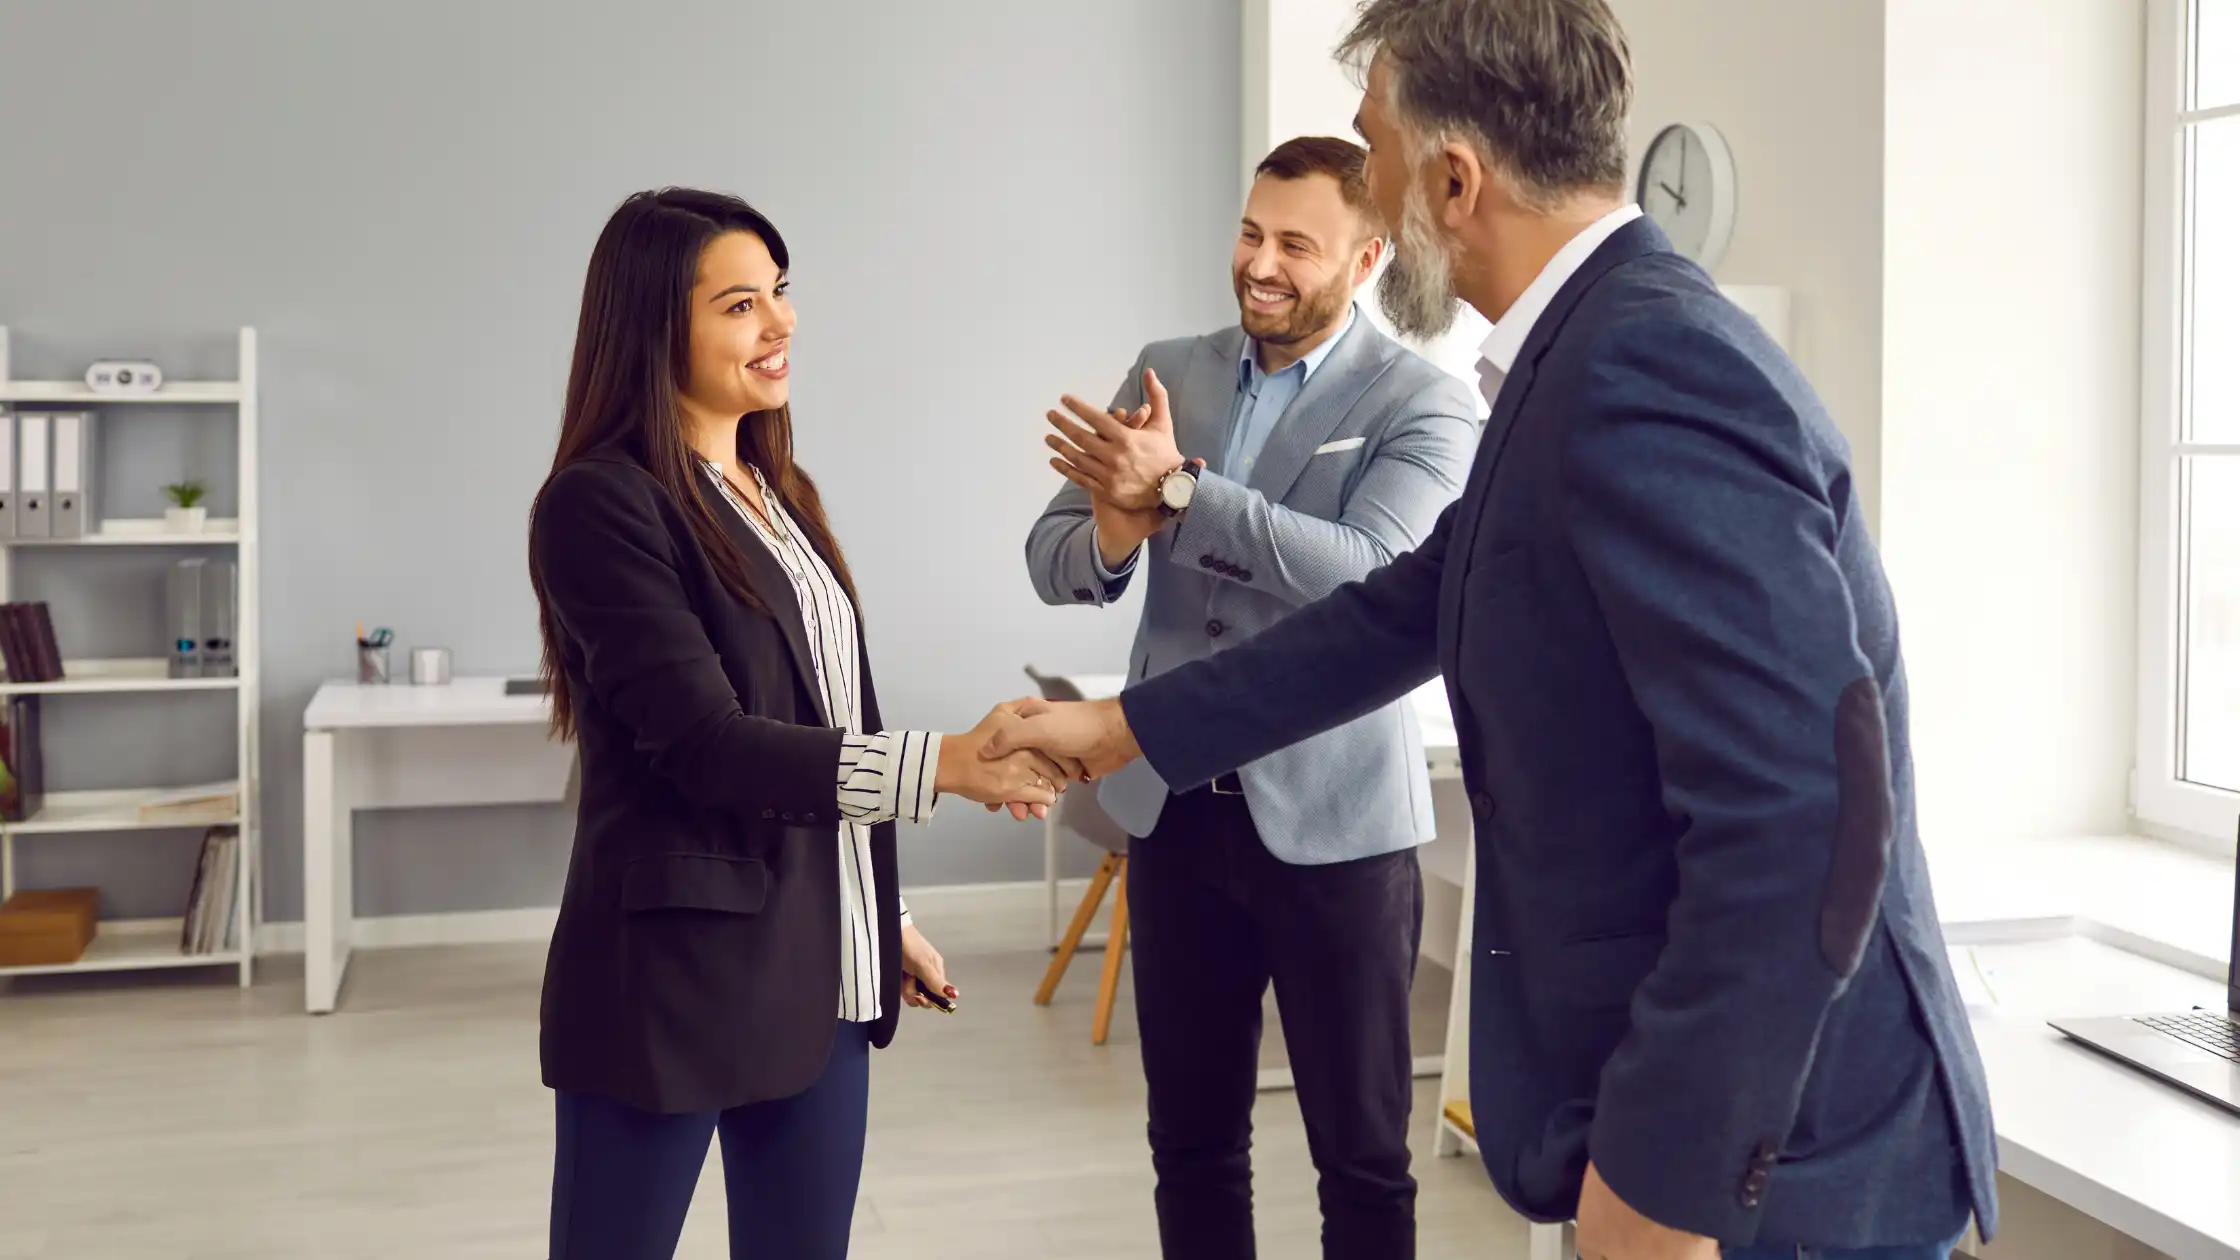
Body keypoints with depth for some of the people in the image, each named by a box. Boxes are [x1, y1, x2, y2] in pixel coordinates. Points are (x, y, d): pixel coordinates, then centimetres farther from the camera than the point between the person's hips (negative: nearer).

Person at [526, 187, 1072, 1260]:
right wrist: (944, 764, -25)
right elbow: (706, 742, -20)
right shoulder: (601, 504, -13)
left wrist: (881, 918, 20)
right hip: (672, 979, -7)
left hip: (813, 973, 7)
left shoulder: (775, 491, 12)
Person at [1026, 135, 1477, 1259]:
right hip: (1175, 808, 4)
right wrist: (1116, 528, -21)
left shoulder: (1424, 405, -6)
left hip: (1332, 823, -4)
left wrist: (1176, 489, -27)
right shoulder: (1166, 373, 6)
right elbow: (1053, 564, 2)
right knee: (1190, 1143, 16)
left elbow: (1370, 576, -23)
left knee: (1361, 1154, 9)